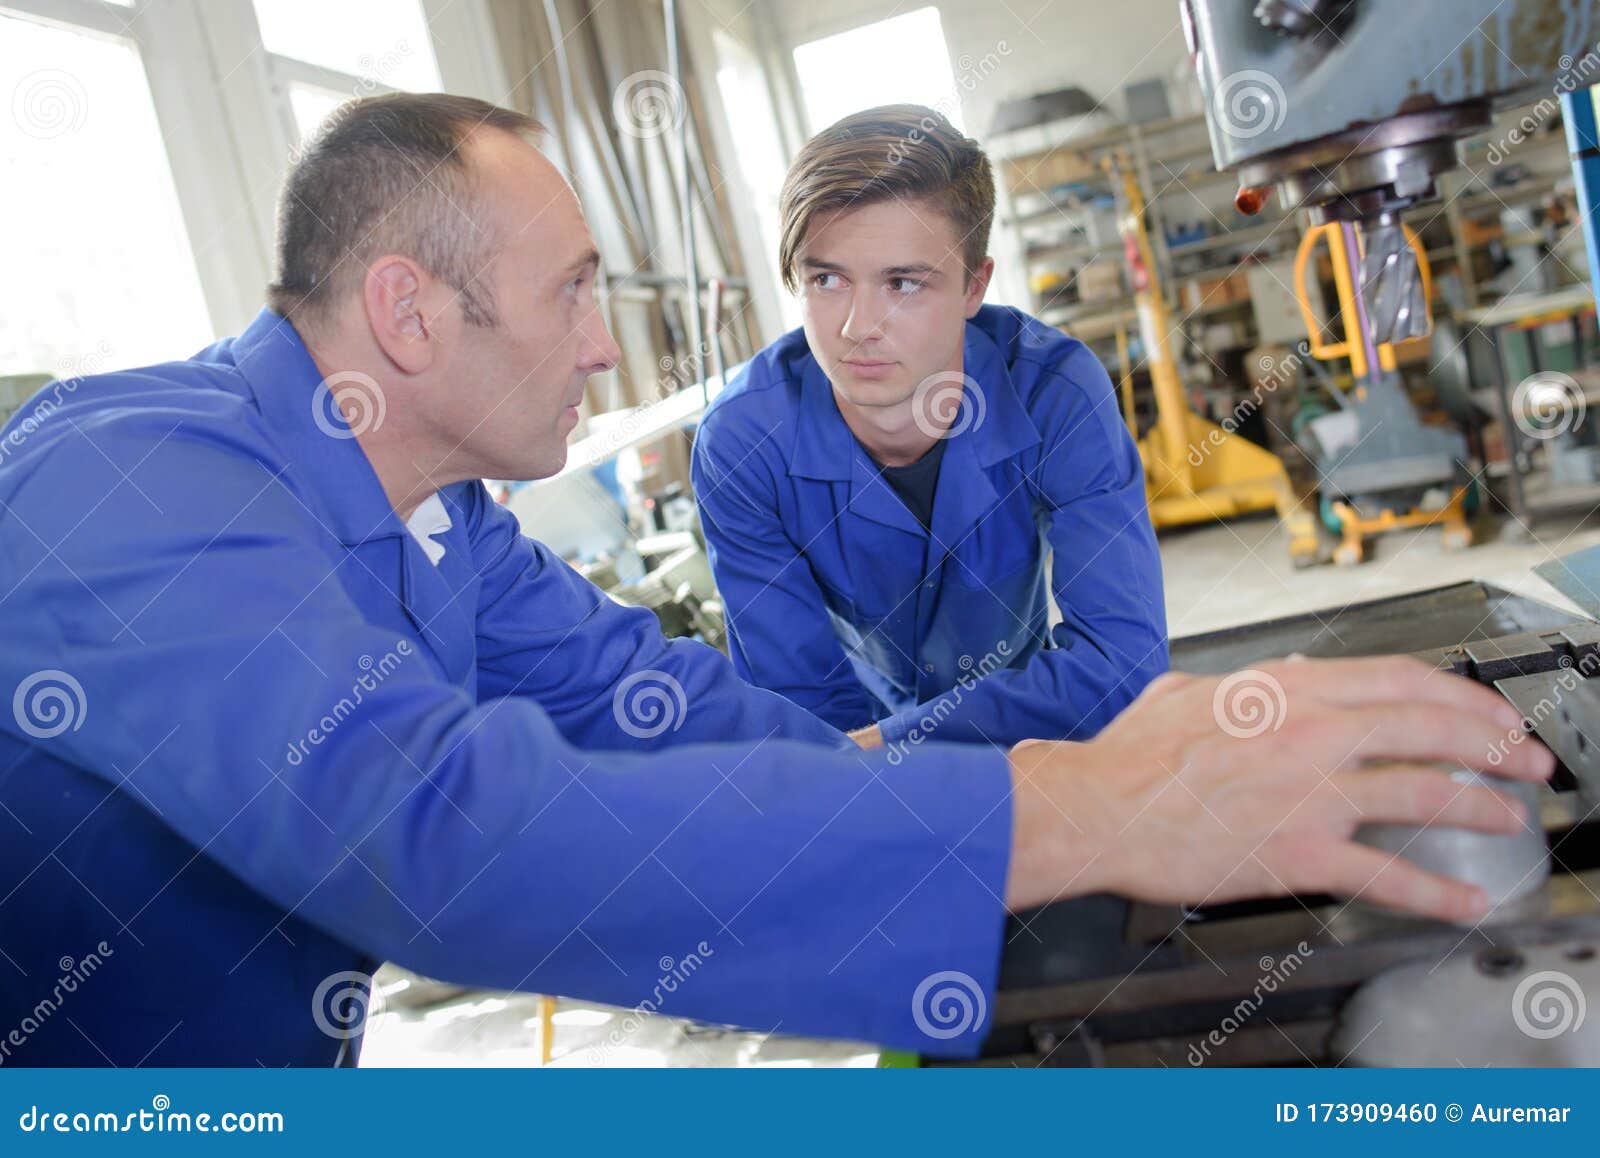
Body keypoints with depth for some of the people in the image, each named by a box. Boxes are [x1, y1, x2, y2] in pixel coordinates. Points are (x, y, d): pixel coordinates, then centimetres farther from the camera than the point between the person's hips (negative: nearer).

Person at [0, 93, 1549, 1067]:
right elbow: (451, 824, -41)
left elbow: (653, 695, -6)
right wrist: (1083, 818, -40)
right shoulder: (136, 485, -28)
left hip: (288, 1094, 6)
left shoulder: (431, 505, 0)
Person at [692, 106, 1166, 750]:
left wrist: (884, 743, -31)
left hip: (1022, 720, 2)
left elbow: (1125, 659, -25)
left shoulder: (1058, 398, -20)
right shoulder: (742, 443, -21)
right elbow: (798, 704, -18)